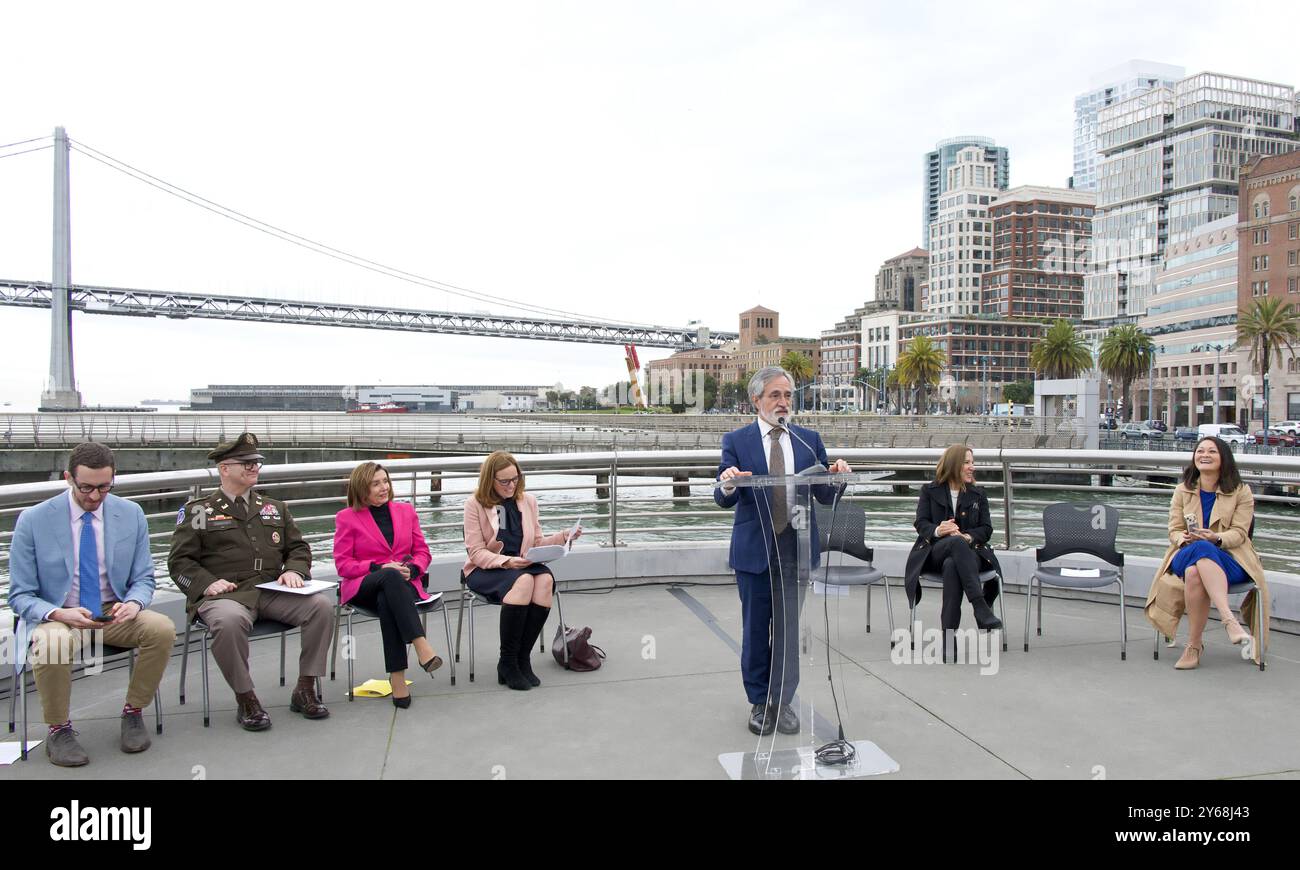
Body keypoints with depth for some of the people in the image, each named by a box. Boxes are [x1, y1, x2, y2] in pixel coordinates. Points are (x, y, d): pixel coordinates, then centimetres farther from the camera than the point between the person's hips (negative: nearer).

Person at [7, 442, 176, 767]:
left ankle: (133, 712, -3)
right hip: (58, 617, -2)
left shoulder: (131, 515, 0)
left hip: (115, 615, 2)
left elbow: (143, 579, 6)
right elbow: (20, 595, -4)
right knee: (51, 642, -37)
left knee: (162, 628, -28)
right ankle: (58, 730, -11)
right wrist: (58, 614, -25)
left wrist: (134, 603, -18)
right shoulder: (33, 520, -7)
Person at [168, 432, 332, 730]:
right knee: (229, 621, -39)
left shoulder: (275, 507, 22)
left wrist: (293, 571, 1)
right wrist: (207, 582, -12)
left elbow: (298, 547, 23)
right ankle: (246, 700, -18)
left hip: (273, 592, 4)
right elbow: (179, 560, 6)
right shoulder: (198, 511, 10)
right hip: (226, 594, -4)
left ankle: (305, 689, -10)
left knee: (321, 606, -22)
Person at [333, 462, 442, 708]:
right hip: (363, 588, -2)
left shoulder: (406, 510, 17)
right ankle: (421, 645, -50)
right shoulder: (347, 517, 7)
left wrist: (412, 569, -8)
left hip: (403, 583, 2)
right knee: (390, 576, -39)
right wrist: (380, 567, -13)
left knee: (386, 602, -37)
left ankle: (397, 676, -39)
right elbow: (342, 564, 2)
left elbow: (422, 552, 16)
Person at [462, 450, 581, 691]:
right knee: (524, 581, -36)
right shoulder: (475, 504, -1)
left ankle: (522, 658, -23)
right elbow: (476, 552, -7)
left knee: (546, 579, -31)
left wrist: (563, 537, -5)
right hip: (485, 570, -4)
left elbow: (537, 543, 13)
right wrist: (505, 562, -23)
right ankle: (507, 662, -25)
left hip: (523, 565, 4)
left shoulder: (528, 500, 12)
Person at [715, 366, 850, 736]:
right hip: (754, 548, -2)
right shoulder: (737, 441, -1)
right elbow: (724, 500, -7)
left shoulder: (809, 439, 7)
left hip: (795, 547, 2)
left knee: (788, 628, 7)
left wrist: (837, 476, -17)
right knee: (756, 629, 8)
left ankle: (783, 701, 22)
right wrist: (727, 484, -30)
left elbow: (826, 496, 5)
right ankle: (760, 702, 24)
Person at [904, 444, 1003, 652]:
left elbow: (986, 529, 10)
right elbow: (921, 523, 5)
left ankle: (948, 638, -46)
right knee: (956, 541, -40)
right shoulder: (929, 491, 17)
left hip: (968, 552, 1)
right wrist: (937, 530, -19)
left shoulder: (978, 495, 21)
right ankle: (980, 607, -50)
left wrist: (968, 536, -13)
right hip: (935, 551, -1)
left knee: (951, 566, -39)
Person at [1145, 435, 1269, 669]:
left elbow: (1239, 533, 1)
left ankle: (1194, 644, -43)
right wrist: (1184, 539, -15)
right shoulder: (1182, 491, 17)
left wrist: (1216, 538, -22)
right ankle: (1229, 620, -46)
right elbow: (1174, 530, 11)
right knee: (1195, 568, -41)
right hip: (1187, 555, 2)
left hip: (1229, 558, -2)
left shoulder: (1241, 492, 10)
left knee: (1196, 572, -41)